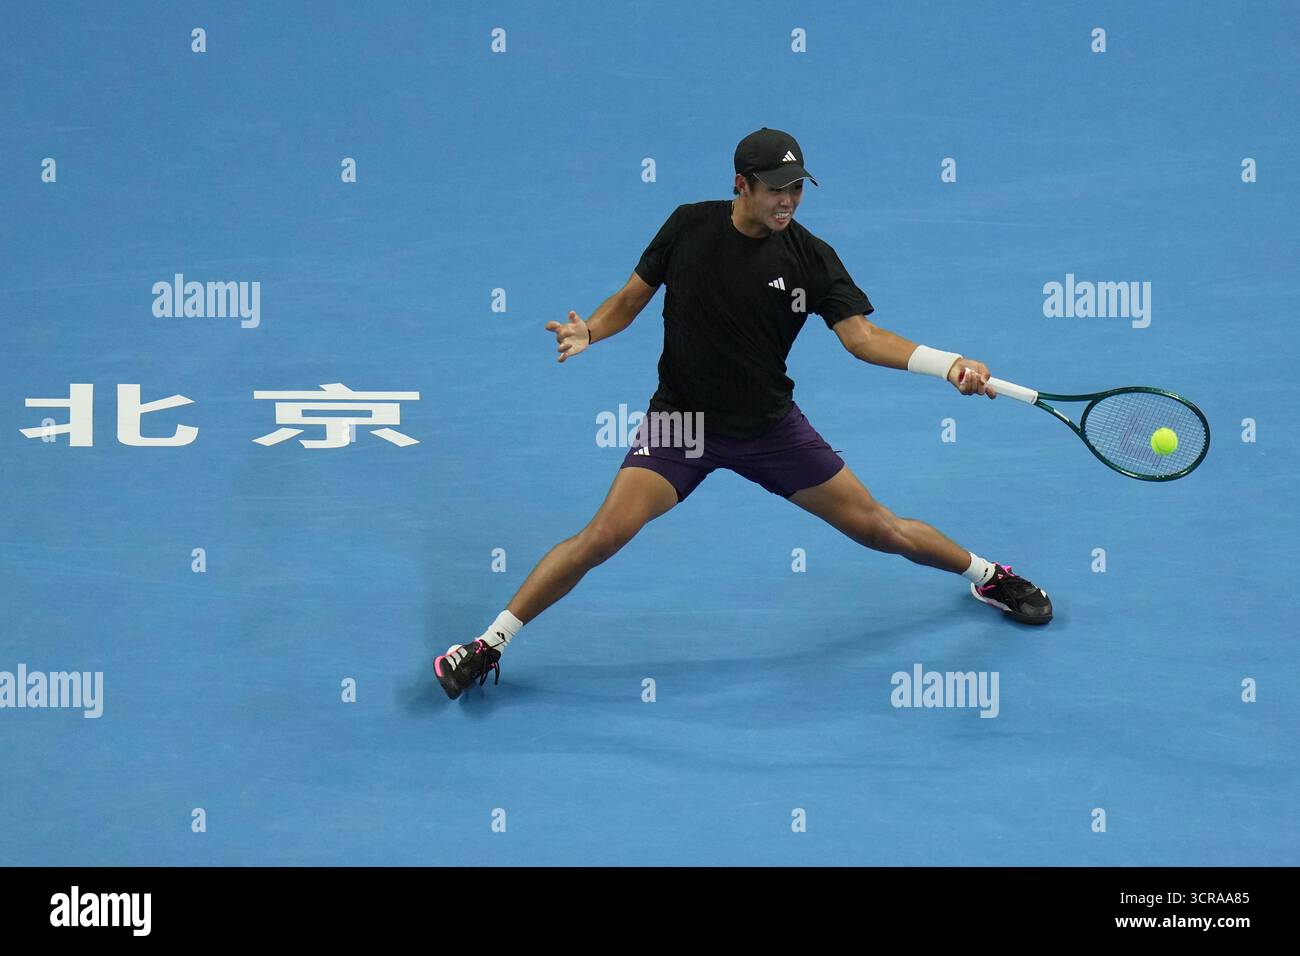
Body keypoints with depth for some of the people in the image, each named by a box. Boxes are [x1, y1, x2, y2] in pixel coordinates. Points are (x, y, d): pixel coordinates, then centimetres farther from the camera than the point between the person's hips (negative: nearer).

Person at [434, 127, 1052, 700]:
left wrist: (949, 364, -30)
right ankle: (490, 642, -7)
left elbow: (863, 336, -16)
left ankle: (985, 576, 32)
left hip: (770, 425, 1)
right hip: (682, 418, -1)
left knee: (879, 529, 4)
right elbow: (632, 298, 1)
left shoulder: (811, 257, -10)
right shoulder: (690, 226, -9)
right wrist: (586, 331, -20)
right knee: (604, 535, -19)